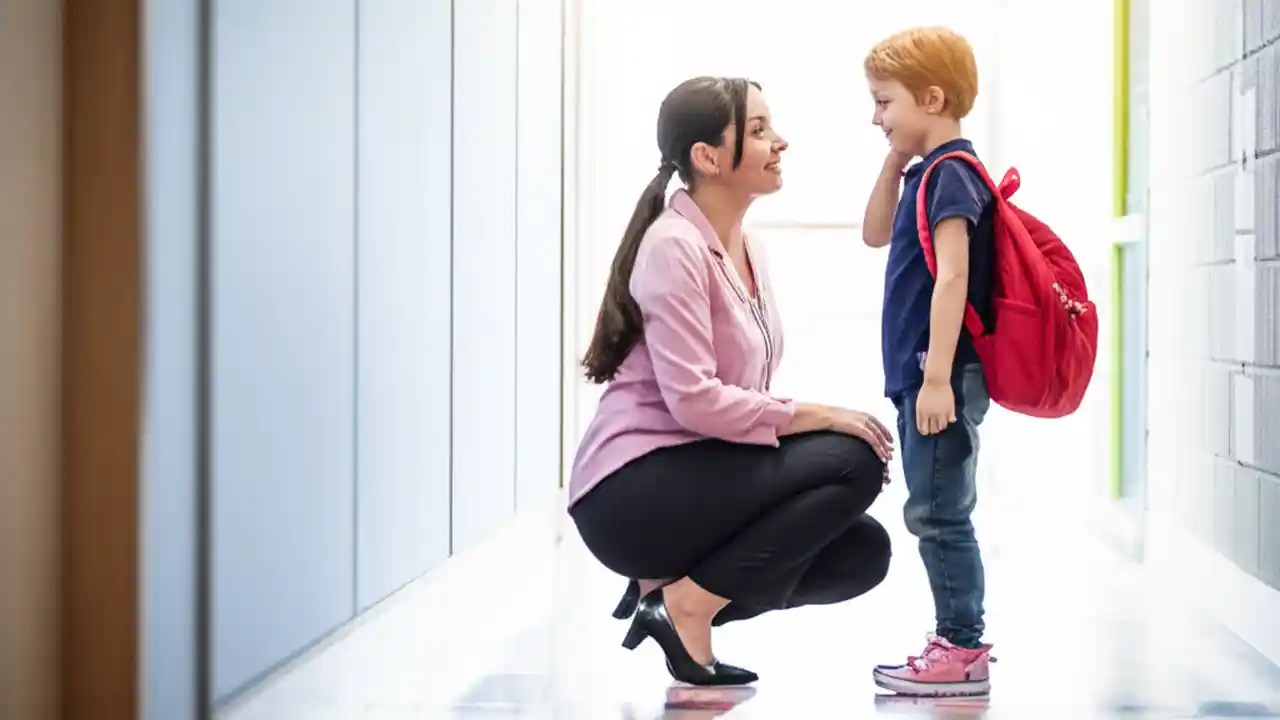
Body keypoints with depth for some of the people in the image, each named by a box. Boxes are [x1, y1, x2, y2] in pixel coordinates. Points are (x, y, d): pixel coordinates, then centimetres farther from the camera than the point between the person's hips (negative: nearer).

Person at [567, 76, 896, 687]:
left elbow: (737, 394, 13)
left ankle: (670, 581, 4)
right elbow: (693, 399, -24)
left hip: (698, 476, 9)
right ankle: (686, 602, -12)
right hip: (632, 492, -9)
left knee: (863, 550, -2)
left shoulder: (746, 252, 12)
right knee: (852, 462, -19)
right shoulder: (674, 246, -15)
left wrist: (821, 426, -4)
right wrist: (816, 417, -18)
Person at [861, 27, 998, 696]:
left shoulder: (952, 173, -14)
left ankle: (964, 650, 0)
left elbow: (953, 277, -21)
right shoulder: (928, 172, 15)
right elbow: (875, 234, 27)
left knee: (937, 512, -6)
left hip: (943, 376, -10)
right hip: (922, 374, 10)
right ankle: (958, 638, 22)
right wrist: (895, 161, 13)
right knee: (935, 512, 14)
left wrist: (938, 378, -25)